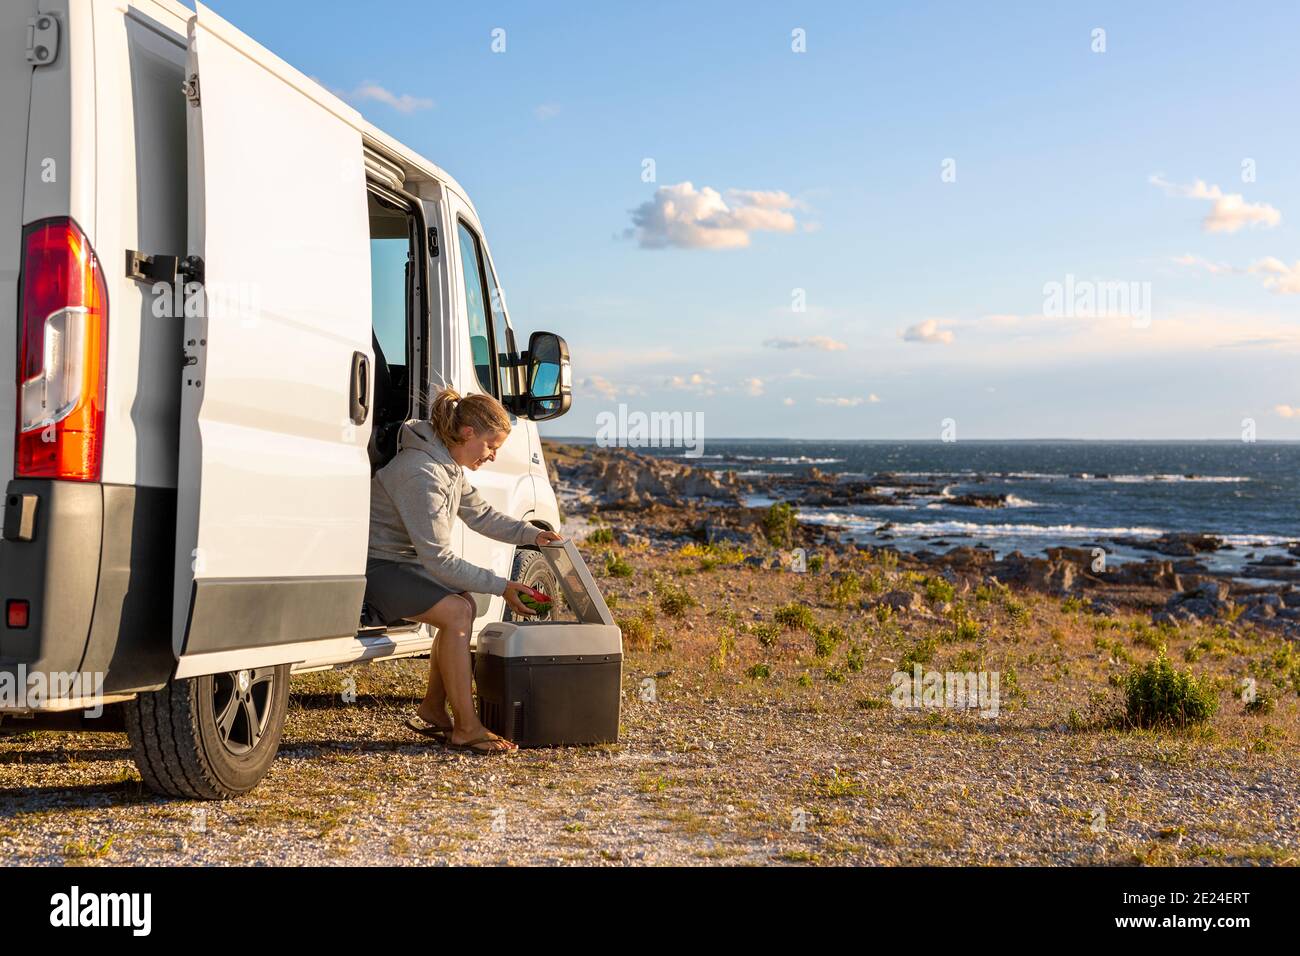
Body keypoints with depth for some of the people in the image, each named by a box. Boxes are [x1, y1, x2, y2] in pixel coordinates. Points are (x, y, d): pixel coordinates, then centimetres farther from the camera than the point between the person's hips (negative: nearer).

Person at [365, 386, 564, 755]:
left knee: (464, 604, 7)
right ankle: (465, 728, -16)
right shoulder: (424, 475, -27)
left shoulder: (449, 465, 5)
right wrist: (500, 586, -22)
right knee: (457, 613, -21)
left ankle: (431, 711, 15)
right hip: (375, 567, -11)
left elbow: (480, 513, 18)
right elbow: (440, 561, -26)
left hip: (400, 559, 11)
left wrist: (531, 534, 4)